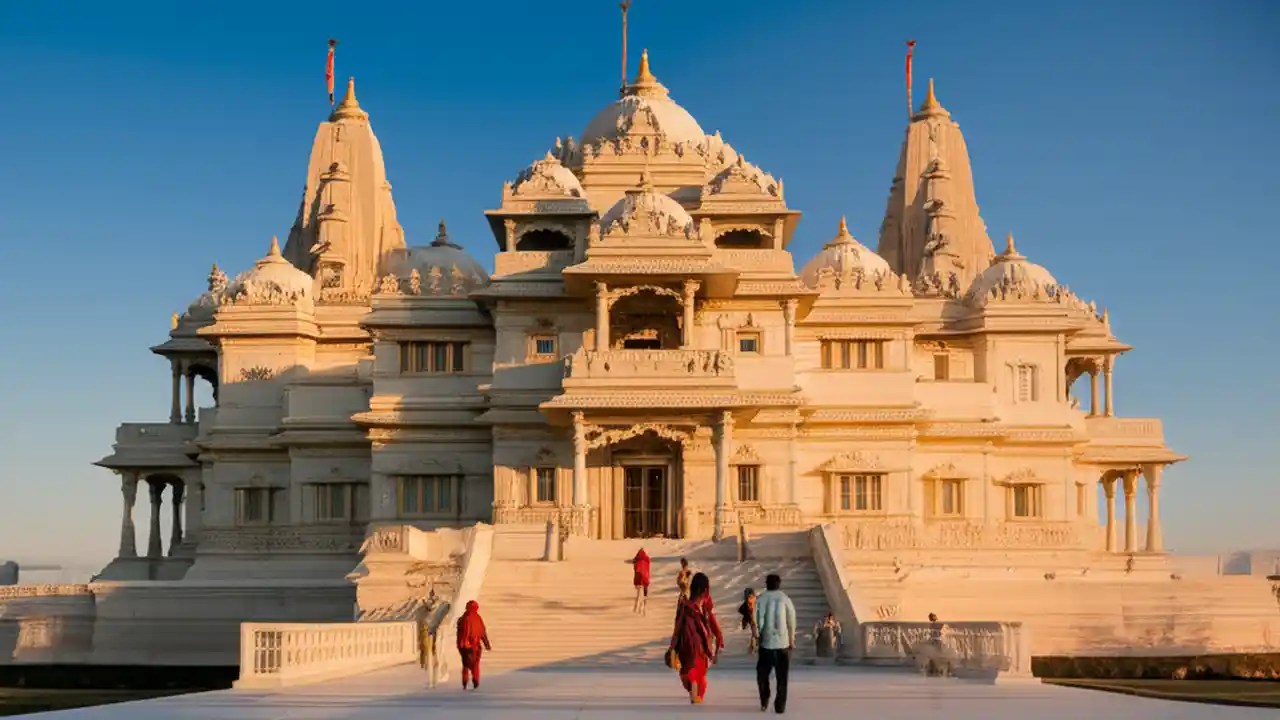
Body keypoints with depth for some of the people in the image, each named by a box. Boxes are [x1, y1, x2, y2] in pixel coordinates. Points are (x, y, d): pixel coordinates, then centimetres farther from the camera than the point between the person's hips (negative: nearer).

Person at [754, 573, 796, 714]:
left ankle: (764, 701, 9)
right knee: (782, 676, 6)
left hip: (766, 642, 1)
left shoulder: (761, 599, 1)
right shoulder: (785, 599, -1)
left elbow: (757, 621, -1)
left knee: (762, 673, 16)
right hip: (783, 642, 0)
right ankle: (780, 706, 2)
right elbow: (791, 621, 1)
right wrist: (792, 640, 11)